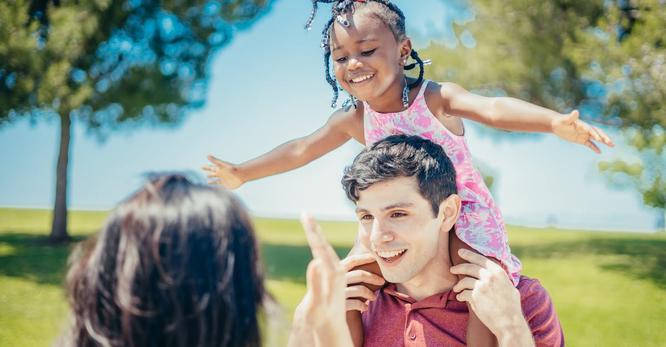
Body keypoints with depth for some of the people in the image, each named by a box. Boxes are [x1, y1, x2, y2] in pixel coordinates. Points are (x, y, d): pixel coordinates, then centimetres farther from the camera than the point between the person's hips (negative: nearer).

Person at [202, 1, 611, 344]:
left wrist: (555, 121, -52)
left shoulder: (435, 98, -18)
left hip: (466, 216, -5)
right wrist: (242, 173, 18)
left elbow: (493, 108, -34)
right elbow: (301, 149, 10)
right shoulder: (353, 119, -2)